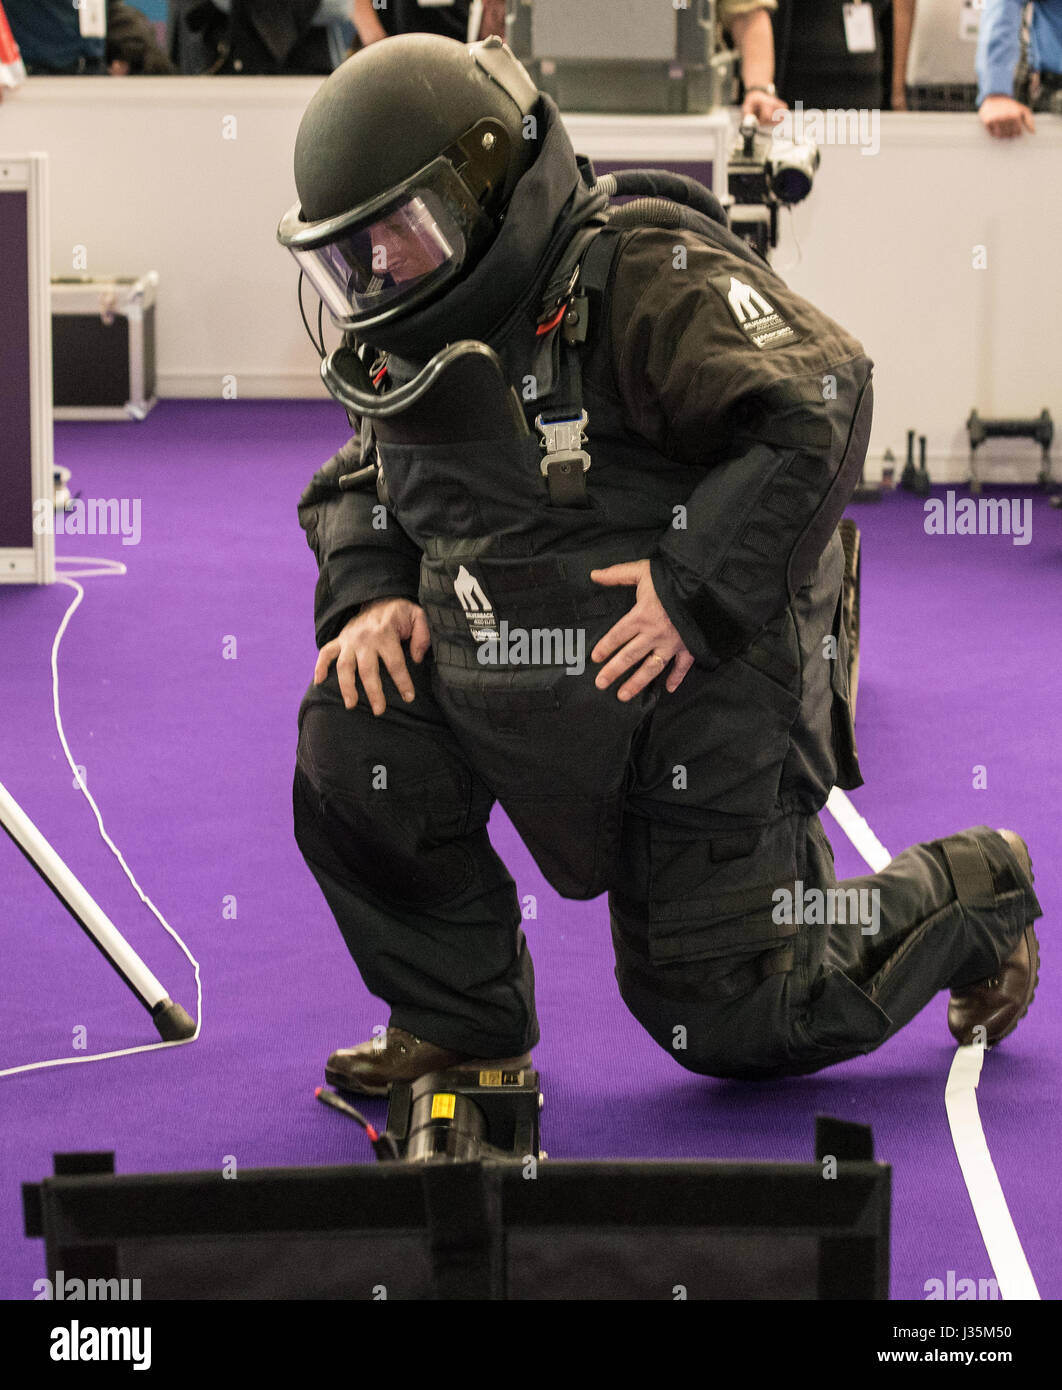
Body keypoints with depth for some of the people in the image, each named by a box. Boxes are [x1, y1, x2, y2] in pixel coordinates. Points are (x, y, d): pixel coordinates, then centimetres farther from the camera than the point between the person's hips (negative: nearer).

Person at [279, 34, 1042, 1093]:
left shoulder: (647, 281, -18)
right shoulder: (416, 346, 8)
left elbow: (818, 406, -27)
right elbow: (357, 489, 20)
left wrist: (698, 588, -31)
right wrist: (370, 596, -3)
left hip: (704, 694, -7)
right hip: (524, 695, 7)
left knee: (736, 1024, 0)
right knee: (349, 733, -17)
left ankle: (969, 894, 28)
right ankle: (455, 1017, 3)